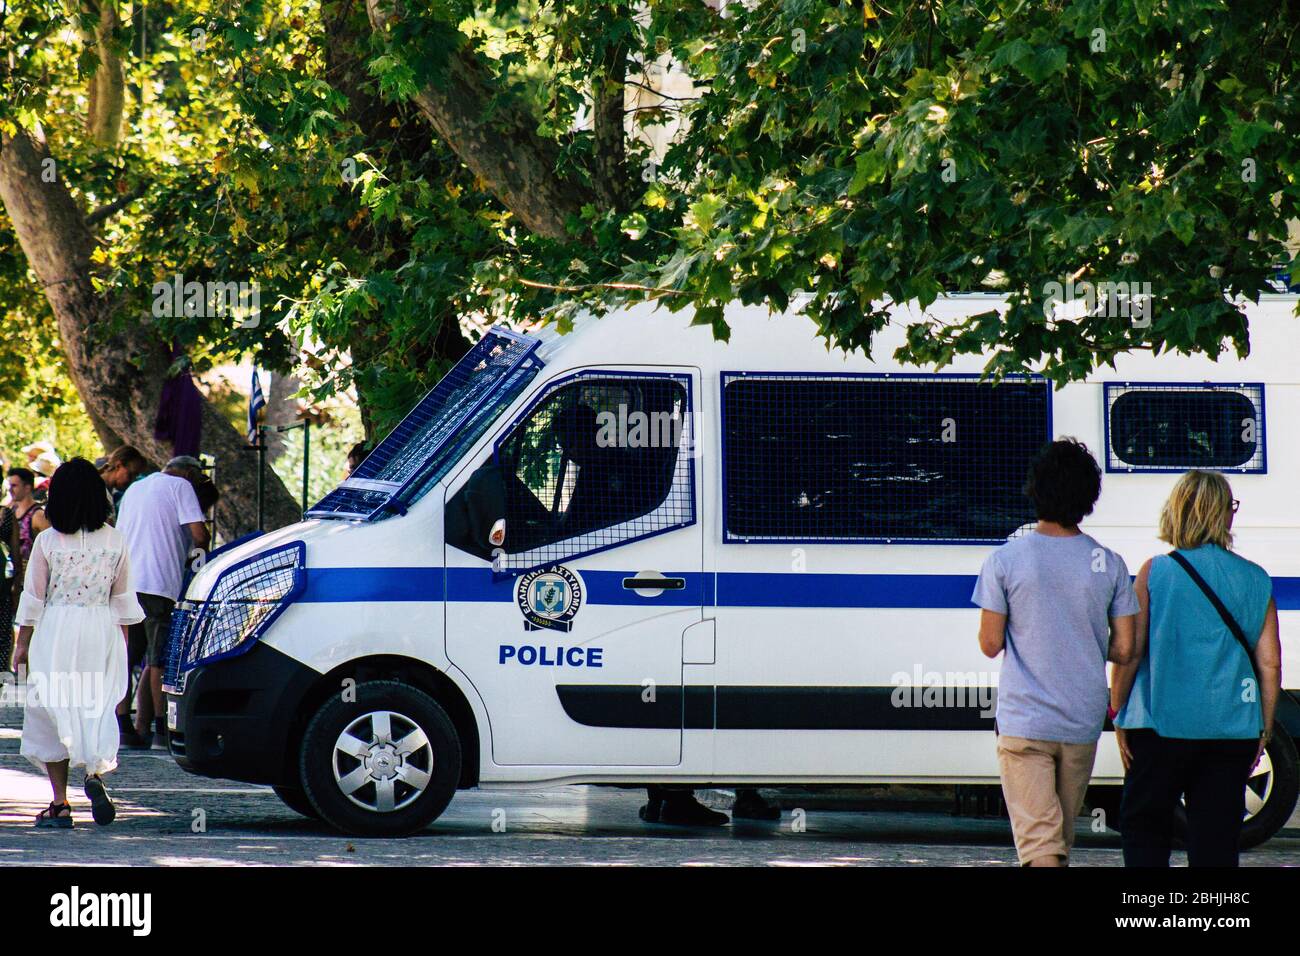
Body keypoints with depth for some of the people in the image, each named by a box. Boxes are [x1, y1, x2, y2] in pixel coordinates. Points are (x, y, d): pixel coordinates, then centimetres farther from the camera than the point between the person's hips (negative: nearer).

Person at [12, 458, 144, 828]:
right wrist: (123, 643, 17)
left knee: (53, 713, 6)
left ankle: (60, 804, 4)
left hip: (56, 631, -2)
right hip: (101, 631, 2)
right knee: (98, 708, 9)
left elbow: (33, 599, -1)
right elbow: (123, 599, 7)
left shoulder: (47, 541, -6)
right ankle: (95, 773, -18)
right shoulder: (114, 541, 1)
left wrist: (22, 643, 8)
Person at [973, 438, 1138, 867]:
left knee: (1038, 841, -9)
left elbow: (990, 643, -6)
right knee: (1063, 839, 18)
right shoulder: (1108, 564, -1)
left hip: (1023, 722, -3)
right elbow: (1124, 650, 0)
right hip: (1083, 720, 3)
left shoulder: (1005, 560, -7)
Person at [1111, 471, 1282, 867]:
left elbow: (1129, 652, -5)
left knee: (1143, 824, 10)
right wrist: (1264, 730, 12)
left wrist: (1117, 710, 7)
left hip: (1162, 725, -2)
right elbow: (1270, 664, 3)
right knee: (1217, 840, 6)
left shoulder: (1156, 572, -4)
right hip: (1233, 729, 2)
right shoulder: (1255, 580, 3)